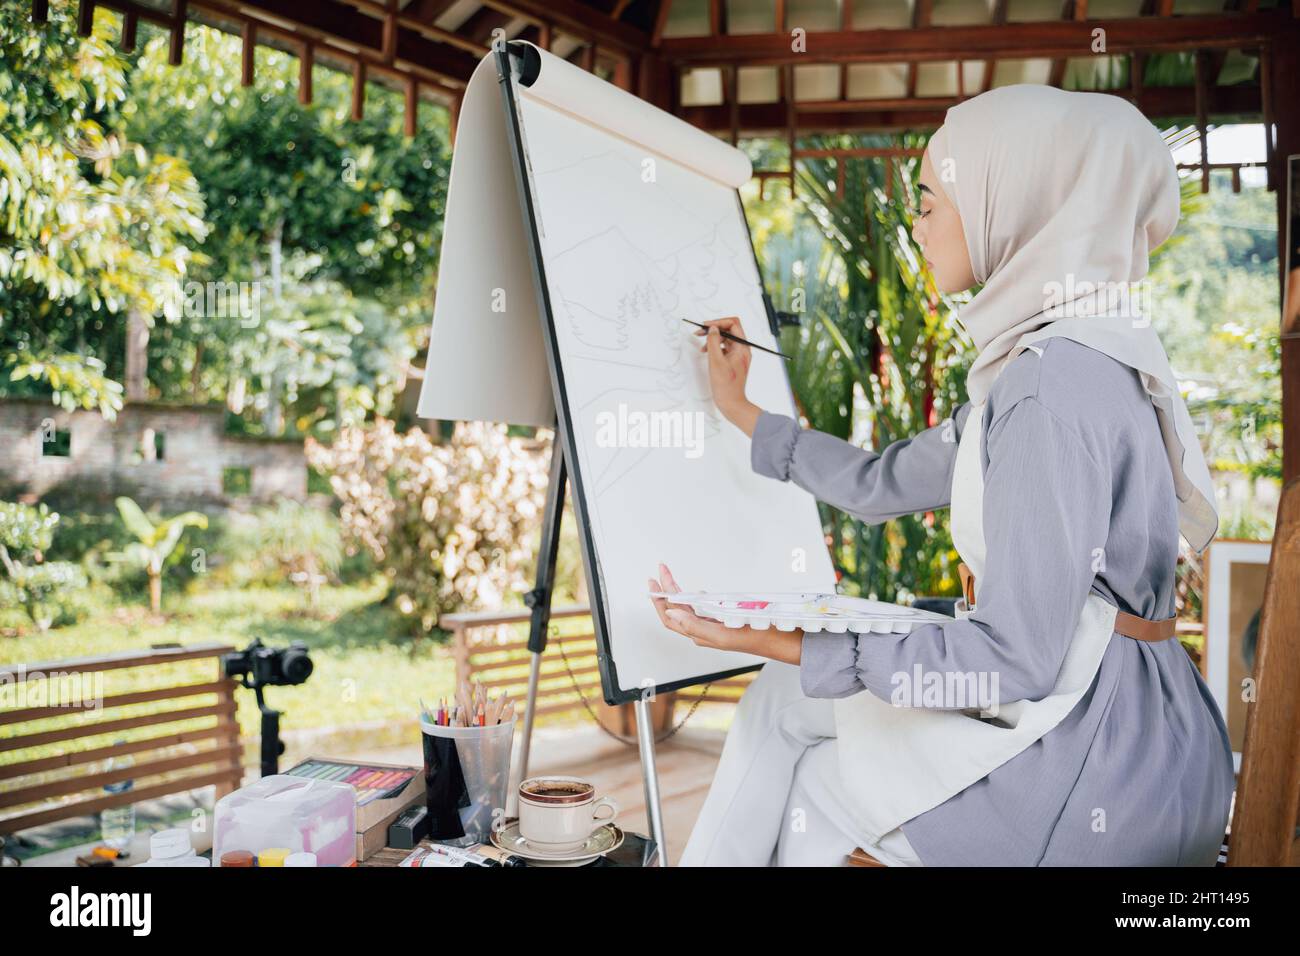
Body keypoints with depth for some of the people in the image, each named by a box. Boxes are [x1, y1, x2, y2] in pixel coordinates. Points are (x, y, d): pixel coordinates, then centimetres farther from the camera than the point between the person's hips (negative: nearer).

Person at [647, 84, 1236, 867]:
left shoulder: (1058, 384, -23)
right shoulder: (1056, 361, 10)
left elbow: (1017, 660, -26)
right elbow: (884, 484, 18)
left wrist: (786, 646, -24)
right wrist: (741, 411, 23)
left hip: (1102, 763, -9)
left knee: (798, 795, 6)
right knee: (787, 698, 14)